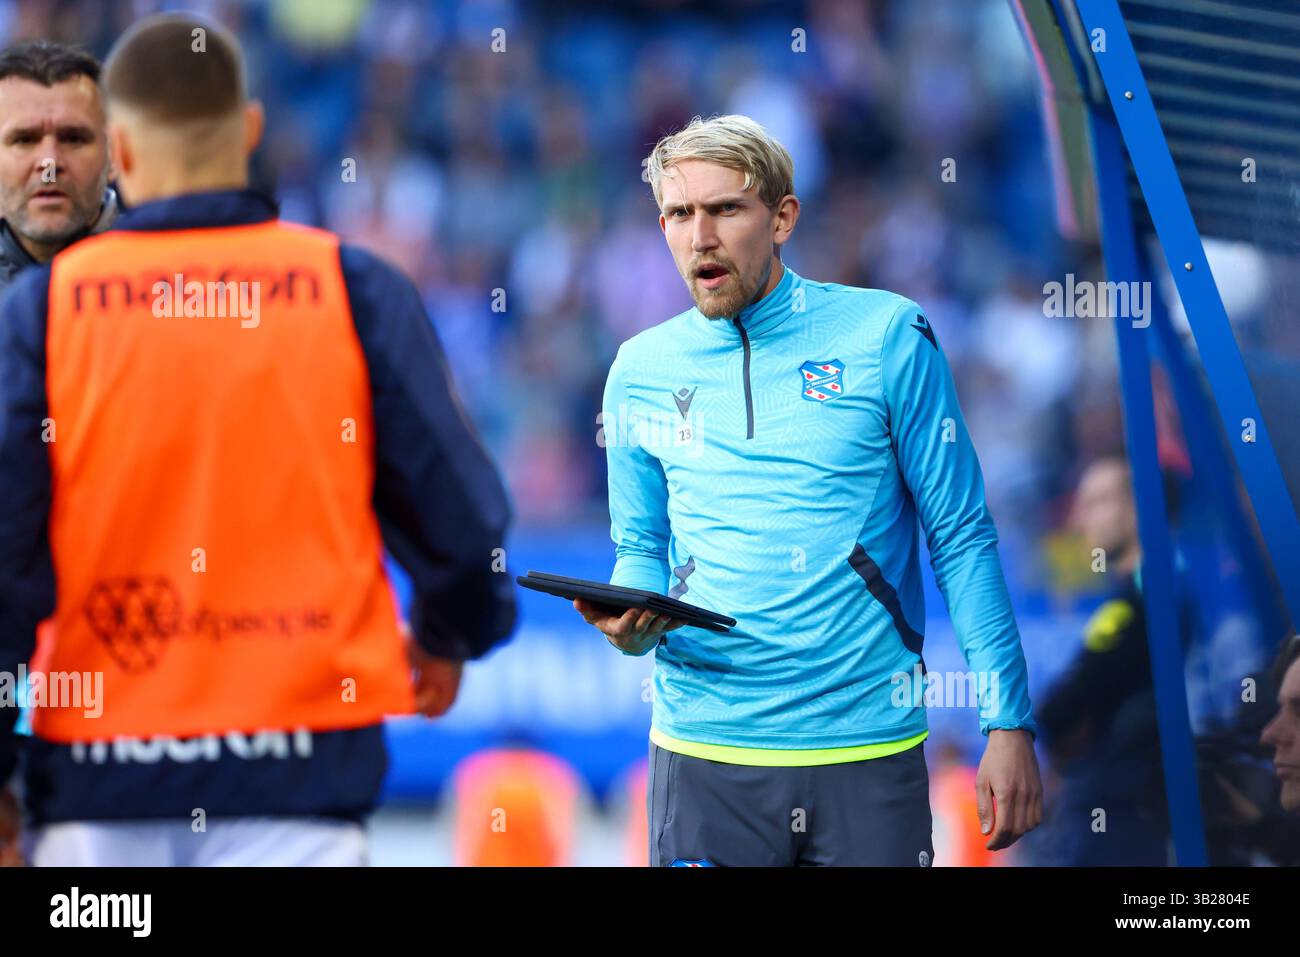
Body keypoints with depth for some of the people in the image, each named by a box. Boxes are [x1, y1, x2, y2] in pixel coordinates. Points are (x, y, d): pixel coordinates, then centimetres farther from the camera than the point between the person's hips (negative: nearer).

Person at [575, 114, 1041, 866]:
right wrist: (633, 624, -8)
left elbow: (962, 537, -1)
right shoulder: (642, 369, 6)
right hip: (702, 752, 2)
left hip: (870, 748, -2)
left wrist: (1009, 725, -6)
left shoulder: (888, 337, -2)